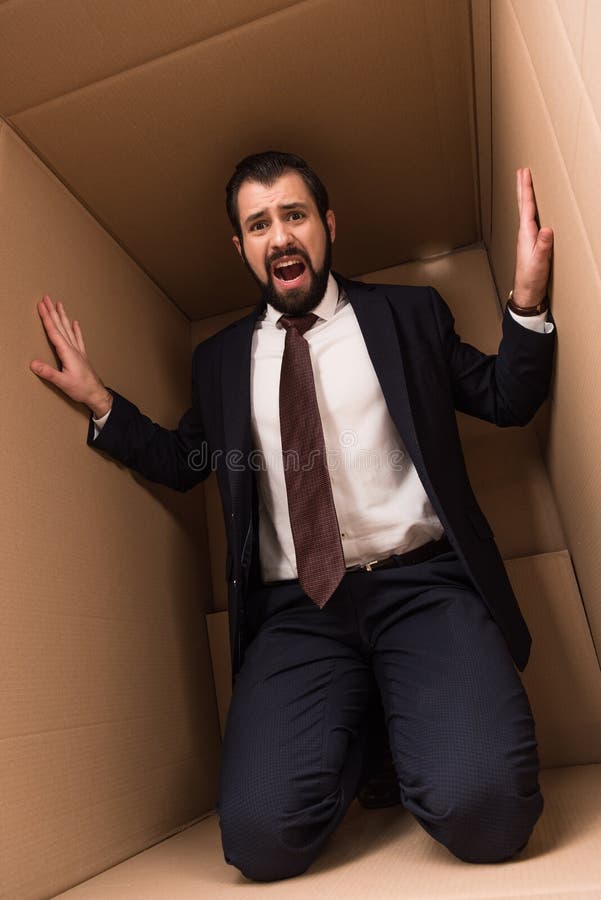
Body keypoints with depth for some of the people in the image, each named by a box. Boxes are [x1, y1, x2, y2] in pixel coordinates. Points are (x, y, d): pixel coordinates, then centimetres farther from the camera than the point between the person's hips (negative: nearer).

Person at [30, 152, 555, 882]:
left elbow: (508, 402, 13)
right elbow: (184, 462, 25)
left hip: (421, 584, -1)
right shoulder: (220, 357, 18)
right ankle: (358, 732, 13)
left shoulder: (408, 313, 13)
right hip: (296, 609, 2)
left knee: (482, 810, -24)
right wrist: (99, 401, 13)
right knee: (262, 836, -18)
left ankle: (409, 727, 11)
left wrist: (527, 300, -4)